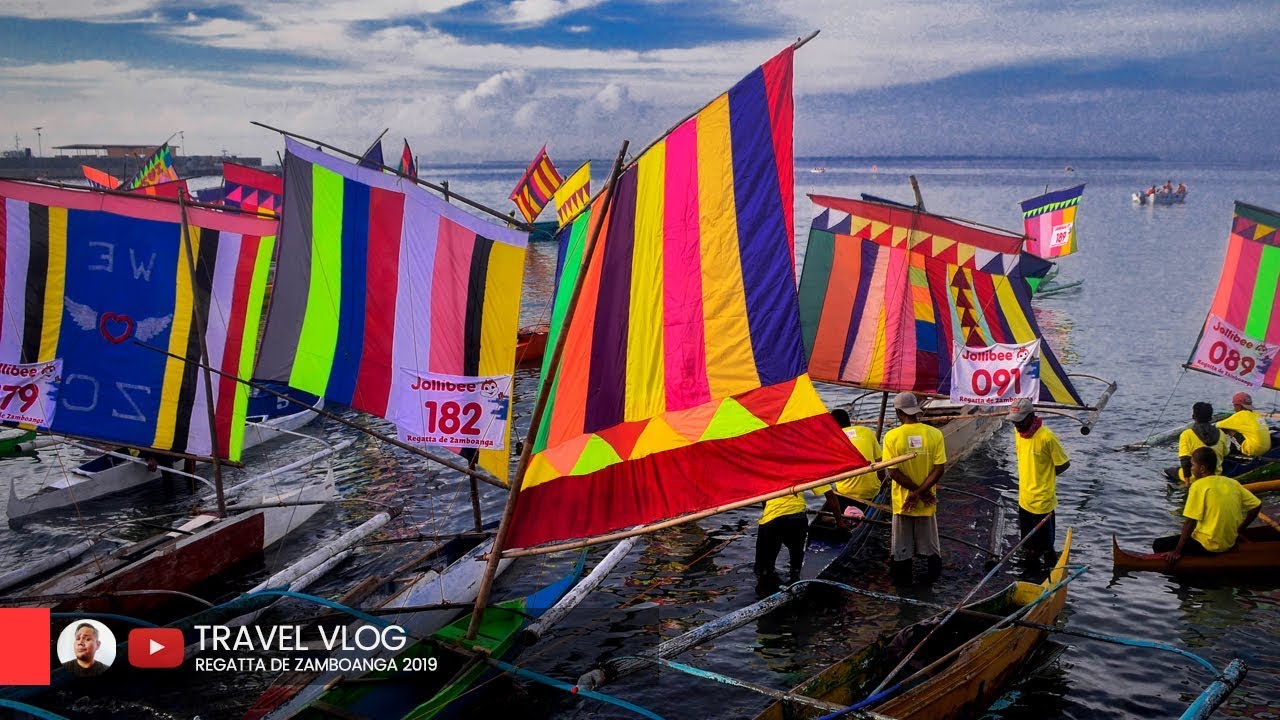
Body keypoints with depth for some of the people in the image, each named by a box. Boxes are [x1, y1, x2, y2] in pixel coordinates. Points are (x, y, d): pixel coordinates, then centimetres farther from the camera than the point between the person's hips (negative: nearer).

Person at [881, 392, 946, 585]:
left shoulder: (892, 436, -14)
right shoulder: (934, 434, -10)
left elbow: (893, 472, -15)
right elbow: (939, 468, -14)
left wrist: (917, 491, -10)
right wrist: (921, 492, -14)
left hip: (902, 501, -1)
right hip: (927, 503, 1)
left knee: (901, 547, 14)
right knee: (930, 544, 19)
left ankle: (902, 580, 23)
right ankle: (933, 576, 30)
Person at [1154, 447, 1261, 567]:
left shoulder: (1198, 486, -14)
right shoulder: (1232, 483, 4)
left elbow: (1190, 521, -16)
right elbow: (1256, 505, 7)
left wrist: (1177, 551, -12)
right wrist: (1238, 531, 16)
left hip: (1208, 546, -7)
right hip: (1230, 543, 7)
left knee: (1158, 545, 0)